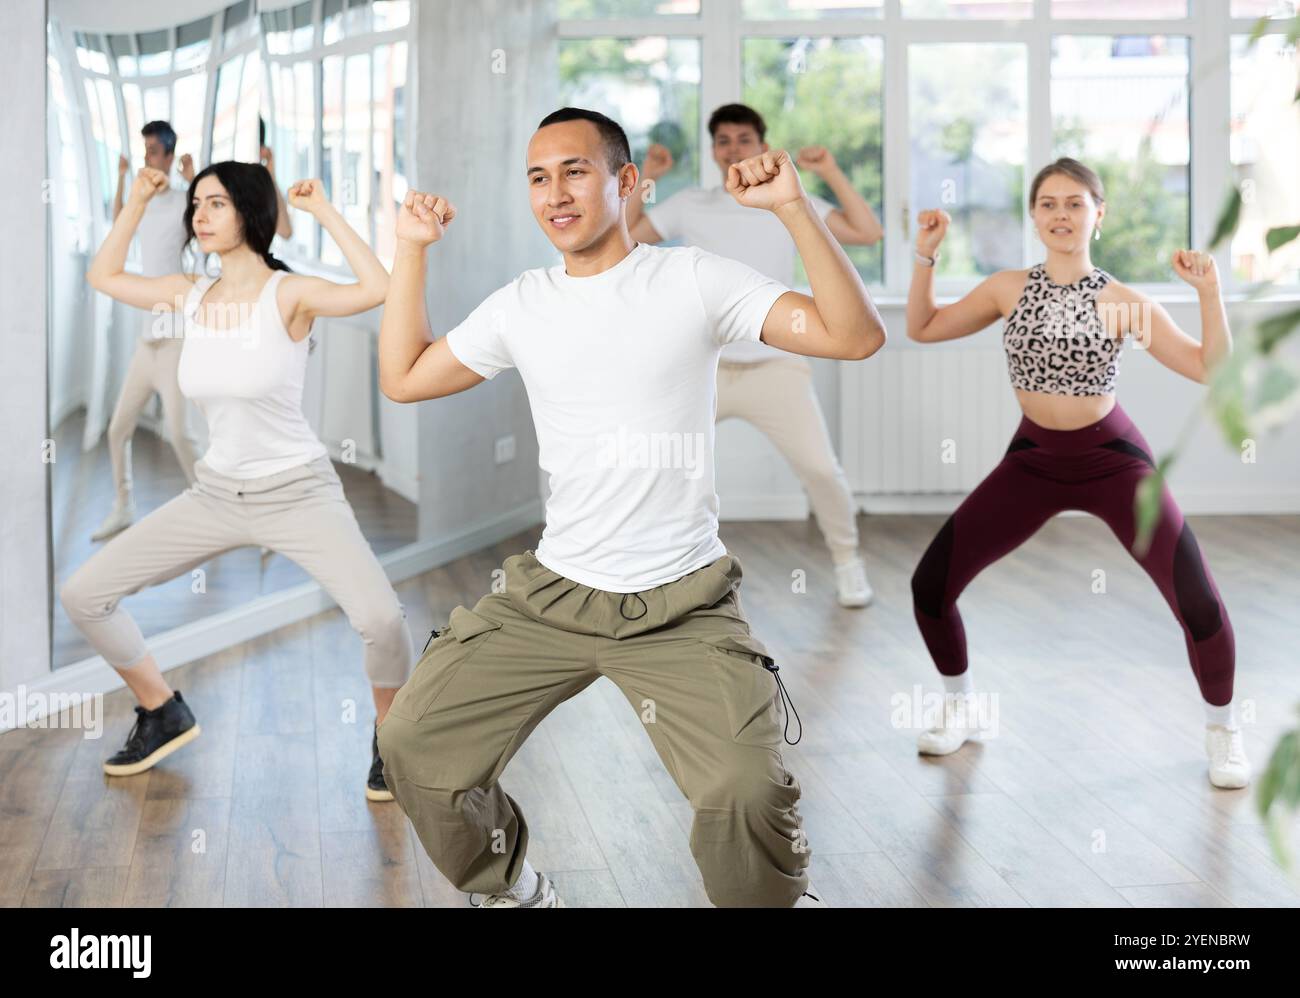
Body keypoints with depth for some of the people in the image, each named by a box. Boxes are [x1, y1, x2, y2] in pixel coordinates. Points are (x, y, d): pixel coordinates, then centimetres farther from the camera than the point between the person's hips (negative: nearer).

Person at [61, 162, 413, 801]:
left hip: (298, 493, -5)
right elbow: (103, 276, 18)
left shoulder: (288, 295, -14)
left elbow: (378, 291, -33)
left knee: (380, 619, -29)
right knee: (82, 595, 1)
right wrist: (136, 203, 10)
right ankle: (164, 715, 23)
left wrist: (324, 212, -27)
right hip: (216, 495, 6)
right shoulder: (188, 296, 2)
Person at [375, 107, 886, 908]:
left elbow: (856, 337, -14)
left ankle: (778, 899, 7)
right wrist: (413, 248, 9)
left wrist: (794, 209, -23)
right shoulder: (520, 306, 7)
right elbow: (403, 378, 16)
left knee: (747, 790, -25)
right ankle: (513, 893, 25)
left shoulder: (695, 281, -6)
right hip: (553, 595, 5)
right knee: (414, 741, 0)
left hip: (682, 603, -4)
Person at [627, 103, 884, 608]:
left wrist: (831, 173, -11)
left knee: (820, 468, -10)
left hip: (775, 366, -1)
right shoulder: (690, 204, 5)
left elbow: (867, 233, -7)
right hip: (701, 368, 2)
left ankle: (847, 563, 12)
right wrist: (643, 179, -3)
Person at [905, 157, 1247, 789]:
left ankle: (1222, 731, 12)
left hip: (1113, 459, -2)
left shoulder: (1123, 301, -8)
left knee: (1198, 603, -15)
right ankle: (959, 710, 19)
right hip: (1033, 459, 2)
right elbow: (922, 329, 4)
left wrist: (1209, 292, -23)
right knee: (931, 583, -7)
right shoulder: (1009, 288, -1)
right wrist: (926, 257, -8)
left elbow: (1206, 368, -11)